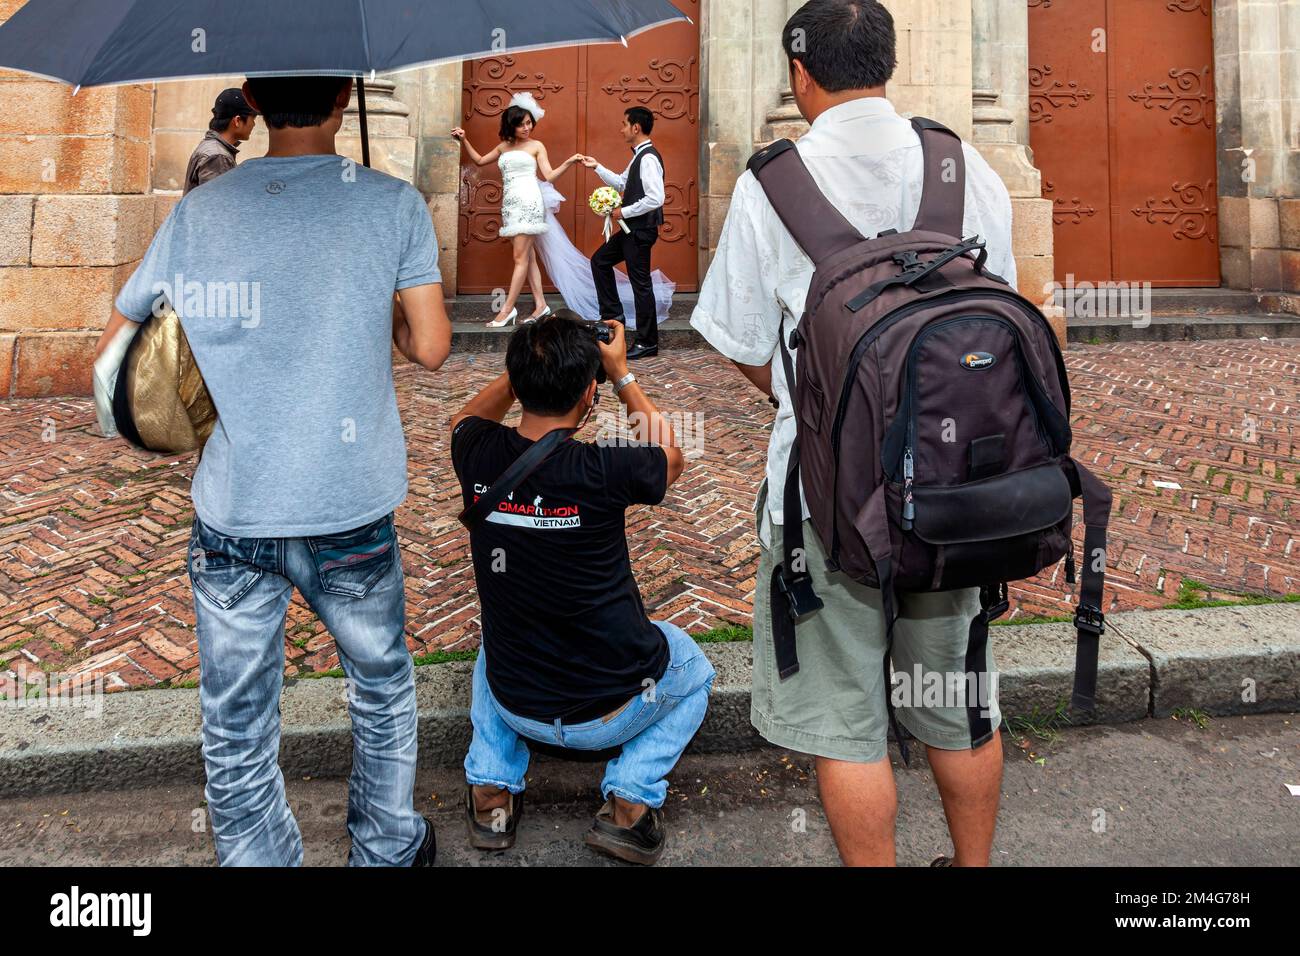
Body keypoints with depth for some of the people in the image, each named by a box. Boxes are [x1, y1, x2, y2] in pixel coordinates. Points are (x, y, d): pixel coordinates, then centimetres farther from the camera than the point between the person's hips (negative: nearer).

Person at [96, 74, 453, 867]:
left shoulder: (197, 212, 3)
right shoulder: (394, 204, -4)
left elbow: (115, 342, 9)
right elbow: (431, 348, -5)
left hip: (229, 517, 1)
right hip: (349, 516, -1)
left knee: (236, 736, 13)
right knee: (383, 688, 23)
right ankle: (388, 849, 39)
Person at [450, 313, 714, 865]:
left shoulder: (479, 457, -14)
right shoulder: (601, 471, -25)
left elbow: (467, 417, 14)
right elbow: (671, 459, 1)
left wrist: (529, 364, 8)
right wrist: (622, 373, 5)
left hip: (514, 707, 4)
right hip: (614, 708, -3)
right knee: (692, 670, 29)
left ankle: (492, 788, 21)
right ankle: (630, 800, 9)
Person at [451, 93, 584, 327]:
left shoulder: (536, 146, 6)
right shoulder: (504, 146, 19)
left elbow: (549, 176, -1)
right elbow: (479, 161, 29)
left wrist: (569, 162, -15)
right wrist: (464, 140, 19)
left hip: (528, 202, -6)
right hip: (509, 204, 6)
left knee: (521, 258, -9)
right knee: (528, 257, 4)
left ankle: (507, 309, -11)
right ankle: (541, 304, 5)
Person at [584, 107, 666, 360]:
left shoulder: (648, 159, -18)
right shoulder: (639, 157, 12)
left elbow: (655, 199, -26)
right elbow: (621, 183, 25)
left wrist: (624, 212, -18)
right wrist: (597, 167, 19)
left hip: (641, 230, -10)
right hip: (632, 228, 10)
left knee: (640, 283, -4)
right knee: (600, 260, 18)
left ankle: (647, 343, 4)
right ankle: (613, 314, 24)